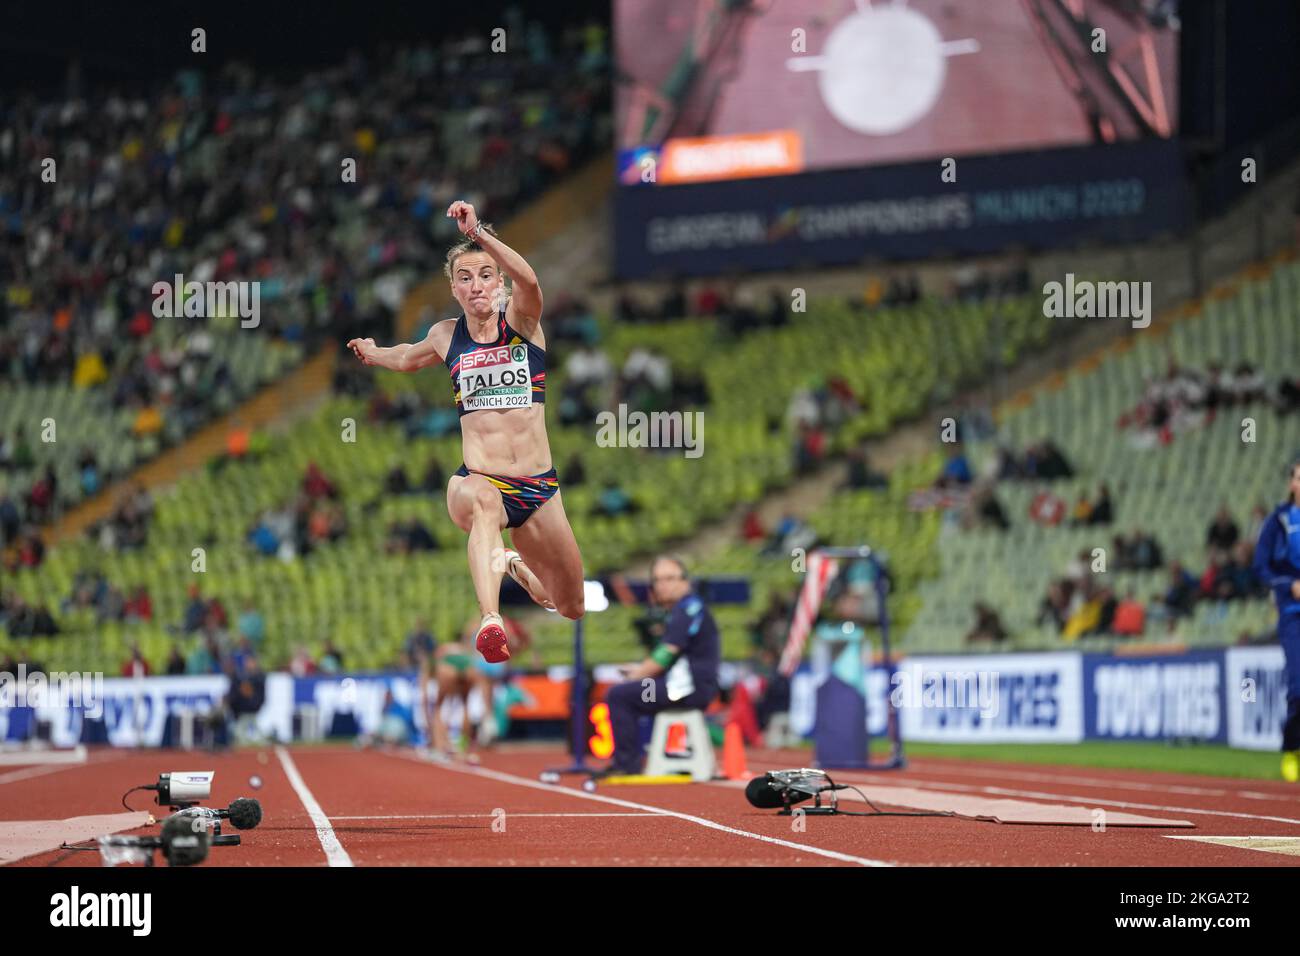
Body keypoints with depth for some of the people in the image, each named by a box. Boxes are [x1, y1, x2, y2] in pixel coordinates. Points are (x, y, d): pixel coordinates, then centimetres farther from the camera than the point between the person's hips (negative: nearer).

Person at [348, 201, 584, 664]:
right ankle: (491, 622, -59)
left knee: (571, 609, 14)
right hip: (477, 481, -1)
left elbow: (527, 279, -26)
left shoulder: (521, 321, 0)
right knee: (484, 502, -41)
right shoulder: (447, 336, 7)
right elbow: (409, 357, 33)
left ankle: (517, 565, 49)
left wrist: (478, 233, -37)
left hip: (539, 487, 1)